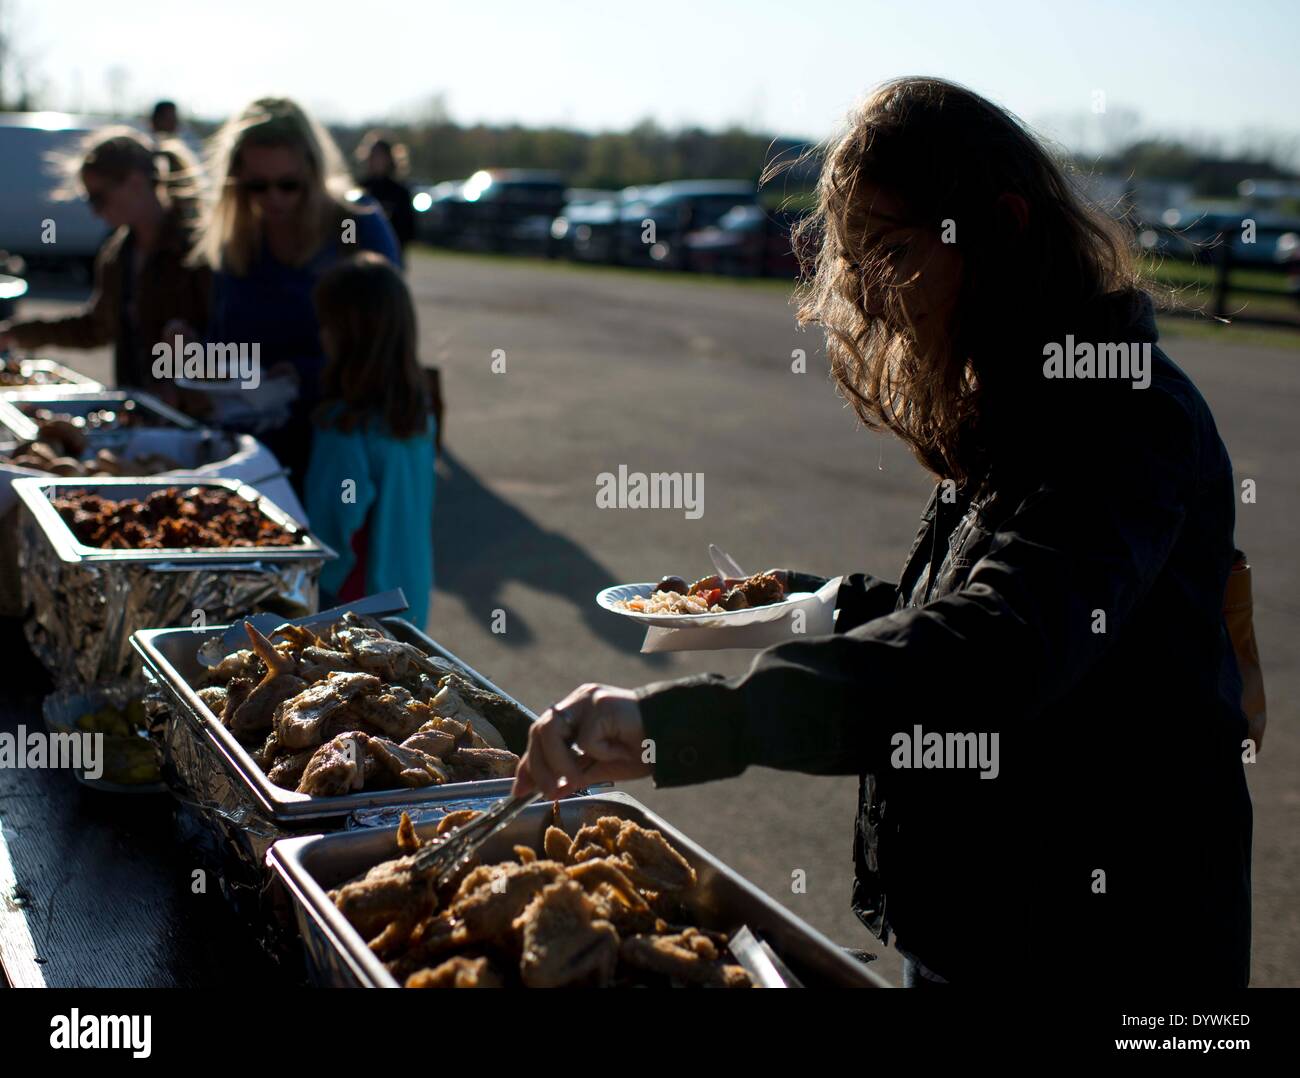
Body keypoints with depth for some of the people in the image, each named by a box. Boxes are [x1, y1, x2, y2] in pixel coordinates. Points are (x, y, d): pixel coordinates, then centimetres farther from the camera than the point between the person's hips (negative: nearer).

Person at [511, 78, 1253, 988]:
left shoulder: (1122, 419, -25)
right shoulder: (1008, 413, 7)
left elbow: (991, 657, -41)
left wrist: (676, 719, -49)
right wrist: (831, 601, 5)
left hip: (1094, 946, -8)